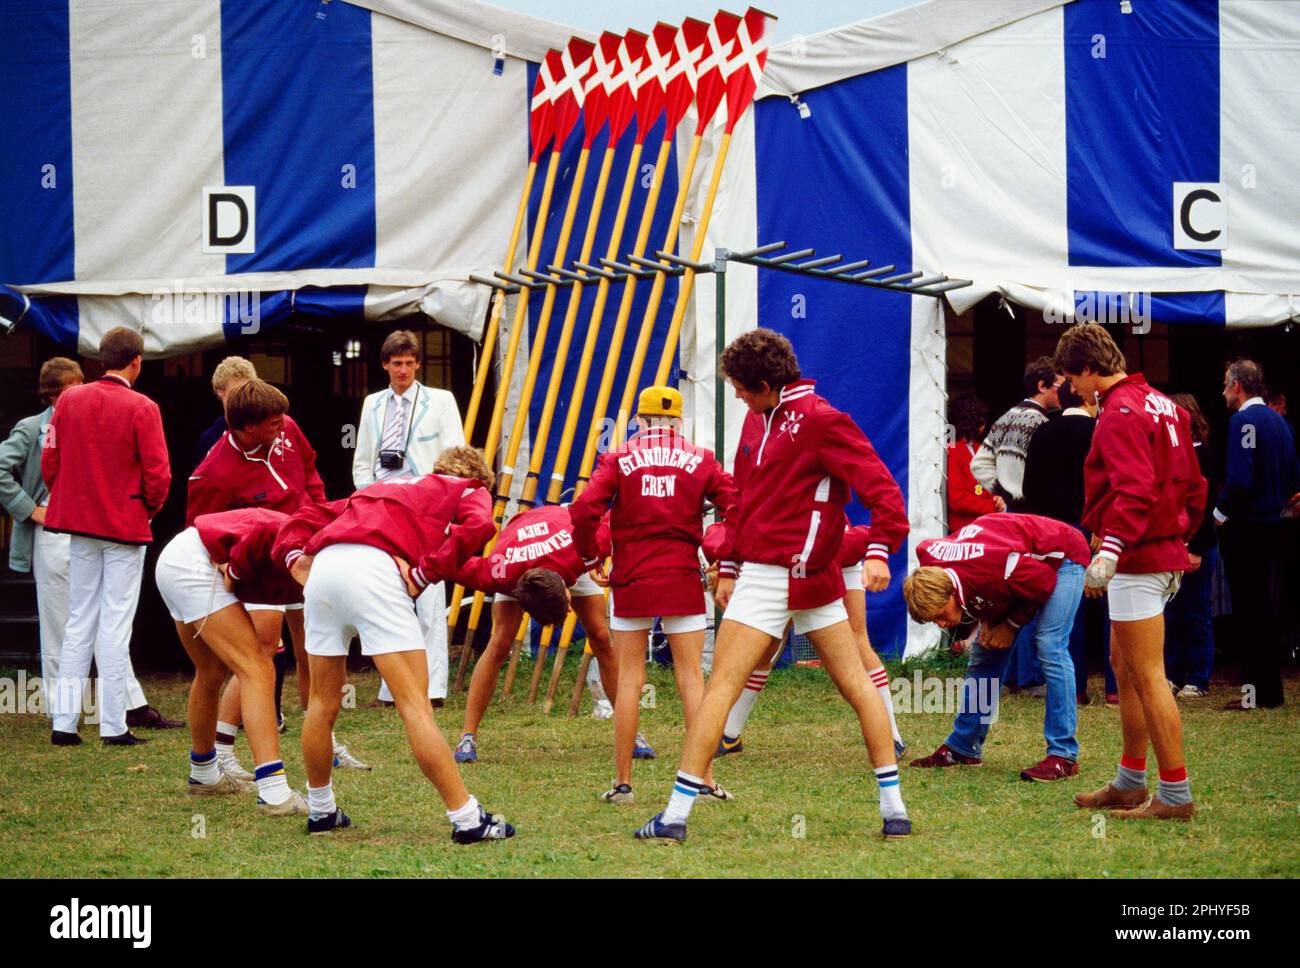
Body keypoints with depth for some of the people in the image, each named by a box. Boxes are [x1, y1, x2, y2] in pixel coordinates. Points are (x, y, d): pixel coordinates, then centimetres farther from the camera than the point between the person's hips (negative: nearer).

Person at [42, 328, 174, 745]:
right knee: (115, 624, -1)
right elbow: (158, 474, -12)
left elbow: (49, 460, 3)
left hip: (80, 524, 4)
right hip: (126, 526, -4)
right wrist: (149, 508, 6)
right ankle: (113, 726, -1)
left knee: (79, 621, 11)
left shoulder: (69, 400, 1)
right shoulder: (141, 408, -12)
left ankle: (64, 722, 8)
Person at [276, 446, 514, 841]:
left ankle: (320, 810, 32)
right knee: (414, 703, -7)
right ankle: (467, 819, -7)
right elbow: (478, 525, -4)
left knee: (323, 703, 19)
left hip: (323, 565, 6)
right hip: (375, 569, -6)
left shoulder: (386, 486, 37)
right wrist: (425, 574, -3)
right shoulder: (471, 490, 21)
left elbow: (307, 515, 34)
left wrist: (296, 557, 18)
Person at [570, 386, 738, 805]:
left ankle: (622, 782, 6)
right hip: (683, 581, 0)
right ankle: (704, 780, 1)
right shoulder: (700, 460, 4)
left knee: (629, 679, 5)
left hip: (630, 581, 0)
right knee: (691, 677, 4)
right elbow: (736, 507, -3)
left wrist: (590, 557, 2)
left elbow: (585, 510, -12)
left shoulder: (618, 460, 0)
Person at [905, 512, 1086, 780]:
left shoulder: (992, 569, -43)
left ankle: (1064, 757, -21)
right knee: (984, 652, 7)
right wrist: (987, 620, -10)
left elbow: (1044, 582, -25)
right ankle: (962, 748, 16)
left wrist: (1012, 625, -16)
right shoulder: (927, 556, -21)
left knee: (1049, 647, -22)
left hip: (1062, 556, -8)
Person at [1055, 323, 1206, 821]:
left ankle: (1175, 795, -5)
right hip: (1168, 550, 10)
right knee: (1124, 665, 19)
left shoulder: (1120, 414, -15)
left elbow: (1134, 491, -27)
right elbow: (1193, 484, 20)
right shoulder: (1162, 405, 15)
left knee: (1148, 678, -7)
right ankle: (1130, 783, 27)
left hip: (1138, 558, -10)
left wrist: (1110, 548, -34)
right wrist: (1183, 534, 27)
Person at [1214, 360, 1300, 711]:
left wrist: (1220, 513, -11)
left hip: (1244, 526, -8)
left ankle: (1256, 691, -3)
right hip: (1271, 524, 8)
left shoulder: (1245, 420, -15)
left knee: (1247, 608, -4)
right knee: (1264, 606, 14)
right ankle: (1271, 688, 18)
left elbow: (1239, 478, -24)